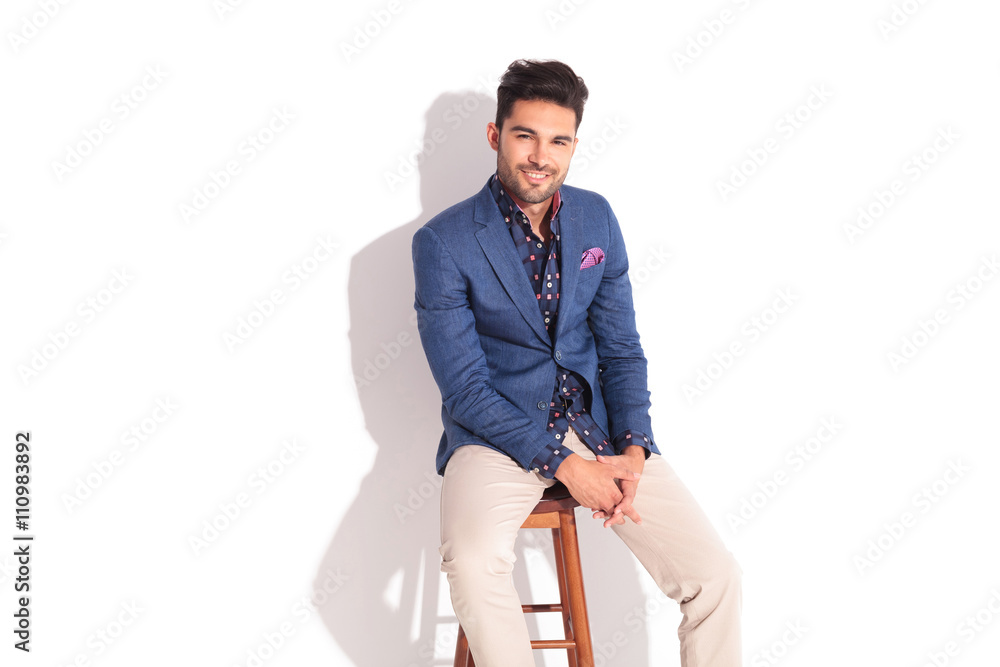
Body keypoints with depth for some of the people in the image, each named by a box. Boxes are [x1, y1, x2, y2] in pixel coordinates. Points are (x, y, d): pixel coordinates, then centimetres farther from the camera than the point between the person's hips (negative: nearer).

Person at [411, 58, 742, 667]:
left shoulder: (597, 218, 5)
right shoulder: (443, 242, -9)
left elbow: (622, 347, 9)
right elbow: (465, 387, -11)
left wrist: (633, 449, -8)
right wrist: (564, 465, -18)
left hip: (595, 421, 4)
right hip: (498, 430, -3)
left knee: (717, 576, -11)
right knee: (474, 564, -34)